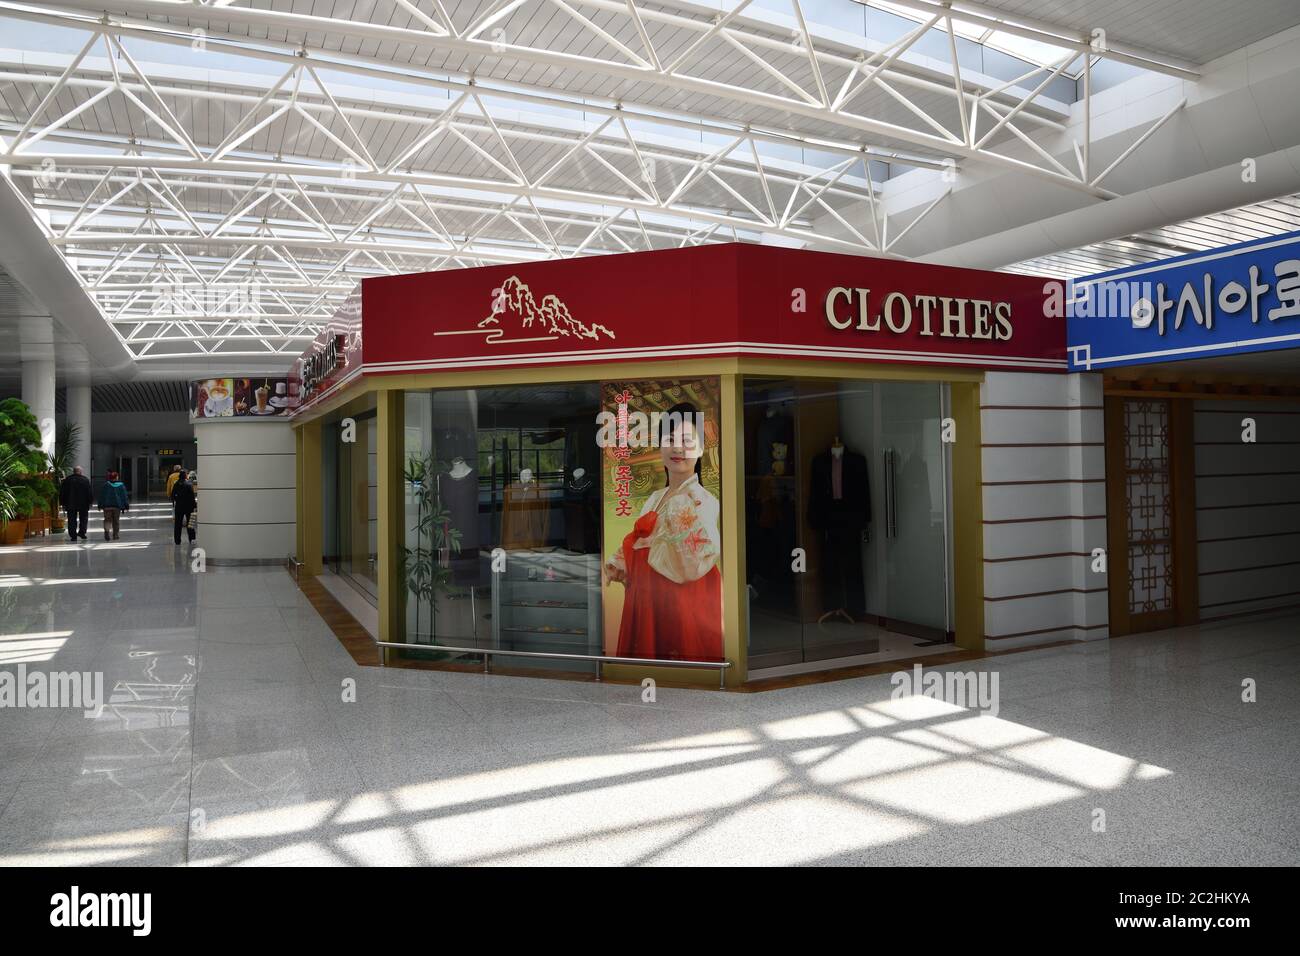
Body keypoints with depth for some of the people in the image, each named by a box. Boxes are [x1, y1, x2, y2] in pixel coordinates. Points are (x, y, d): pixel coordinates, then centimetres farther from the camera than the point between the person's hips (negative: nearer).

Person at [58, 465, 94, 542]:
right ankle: (82, 532, -1)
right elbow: (90, 492, -2)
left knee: (72, 520, 5)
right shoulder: (86, 480, -4)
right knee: (83, 518, 12)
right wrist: (90, 501, 6)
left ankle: (73, 536, 2)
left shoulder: (67, 480, 2)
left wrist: (63, 503, 12)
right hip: (83, 504, -1)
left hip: (70, 504, 1)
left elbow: (62, 492, 6)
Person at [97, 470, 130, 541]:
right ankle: (115, 535, 10)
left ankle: (107, 530, -25)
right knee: (116, 521, 8)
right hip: (117, 506, 1)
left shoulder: (105, 485, 0)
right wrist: (126, 506, 8)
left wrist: (100, 505, 6)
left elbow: (101, 496, 1)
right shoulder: (121, 485, 2)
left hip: (107, 506, -1)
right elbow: (124, 496, 4)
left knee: (107, 520, 1)